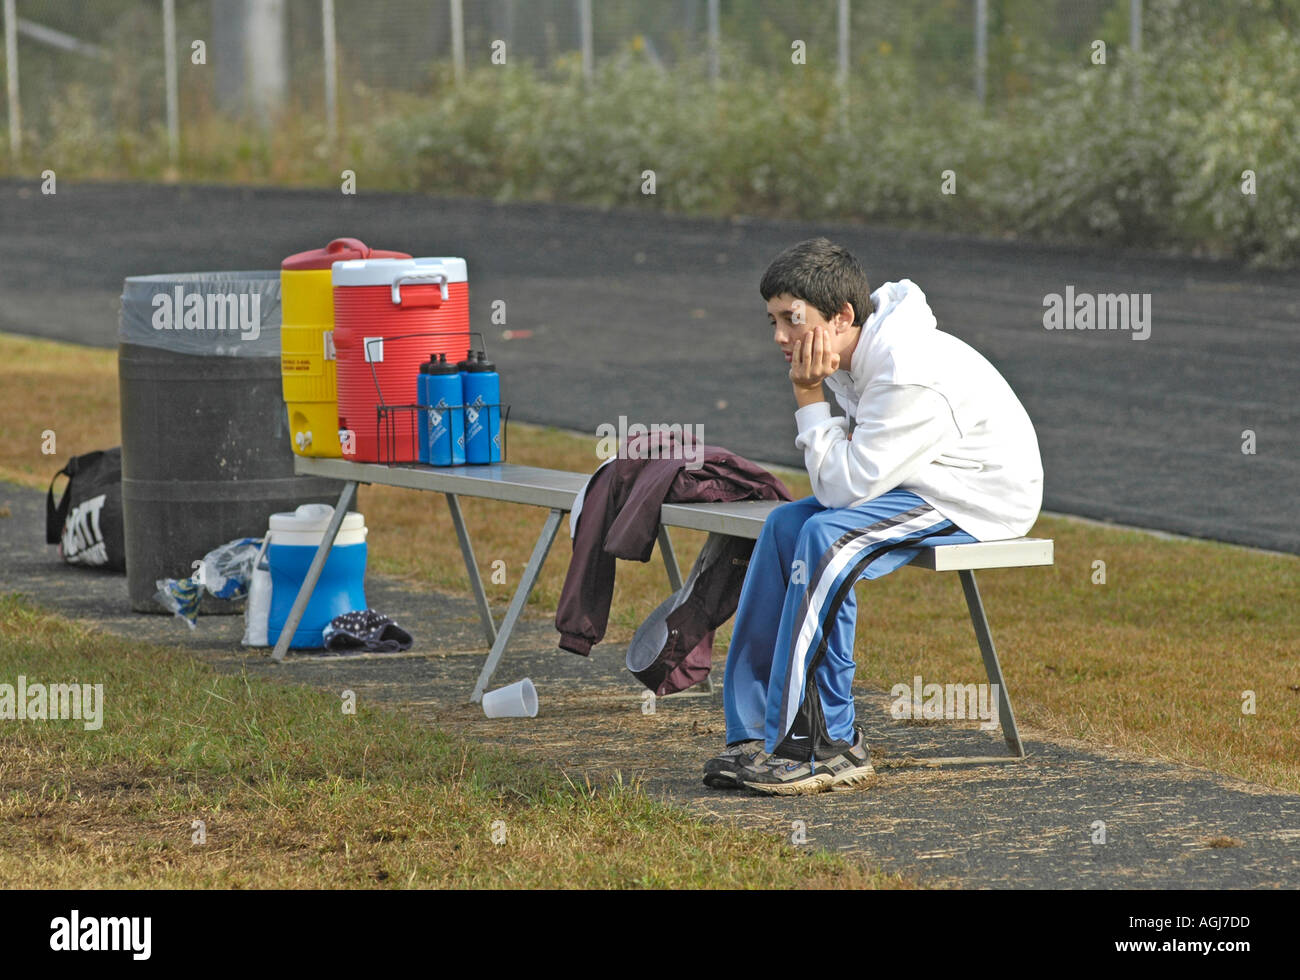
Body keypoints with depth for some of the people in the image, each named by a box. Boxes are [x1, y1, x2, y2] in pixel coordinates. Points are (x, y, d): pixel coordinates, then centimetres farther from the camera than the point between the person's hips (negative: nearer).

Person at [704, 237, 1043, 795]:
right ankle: (754, 730, -3)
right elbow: (852, 474, 16)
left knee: (828, 538, -27)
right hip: (928, 485, 10)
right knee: (786, 525, -3)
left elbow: (844, 486, -24)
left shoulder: (909, 377, -28)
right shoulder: (857, 352, 1)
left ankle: (815, 746, -22)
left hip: (982, 499, -10)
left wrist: (808, 396, -20)